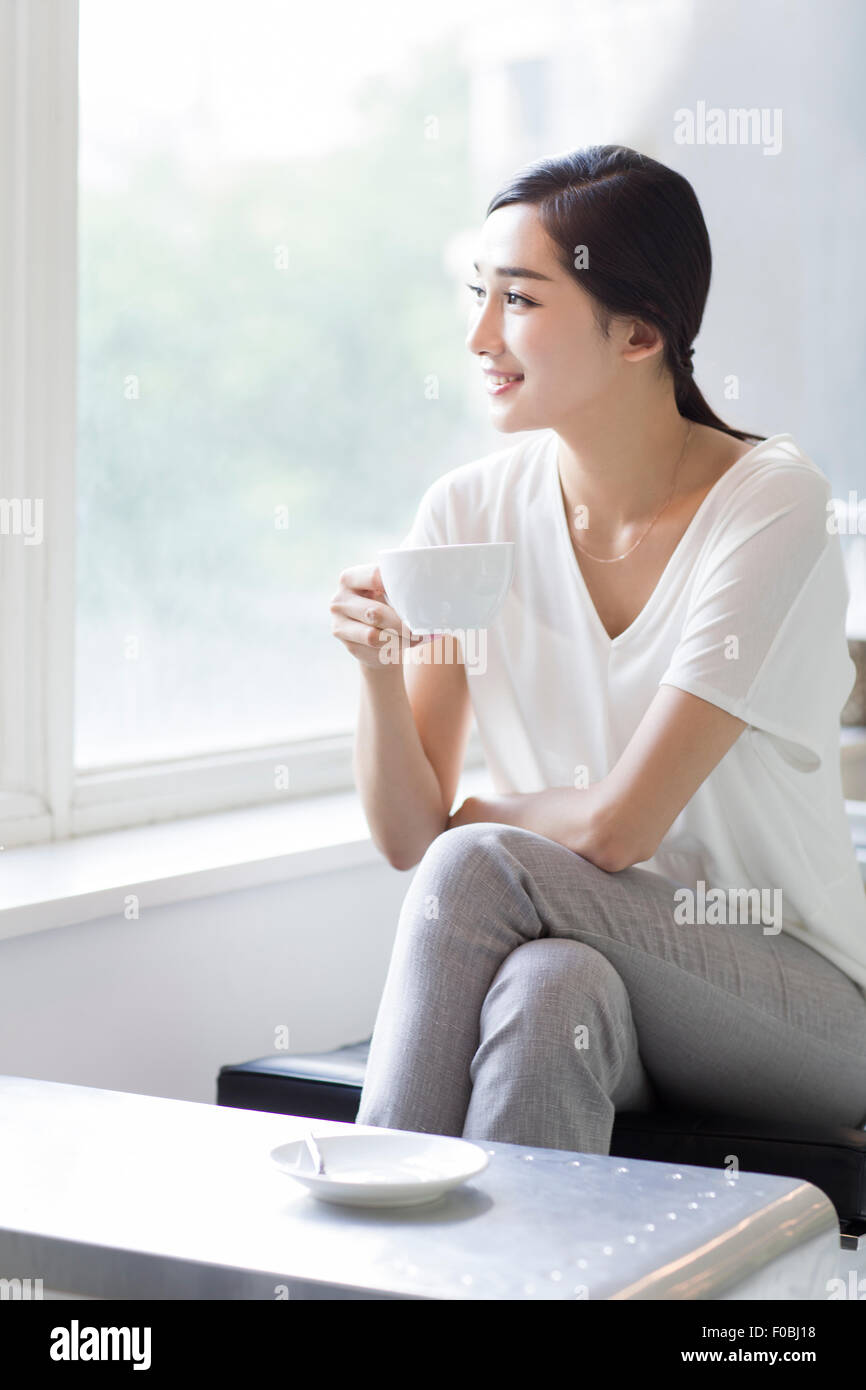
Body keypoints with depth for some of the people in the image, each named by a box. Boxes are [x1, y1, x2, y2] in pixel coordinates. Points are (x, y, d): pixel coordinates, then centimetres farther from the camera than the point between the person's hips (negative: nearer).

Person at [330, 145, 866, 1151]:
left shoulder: (772, 505, -15)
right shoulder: (470, 511, -1)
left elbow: (617, 827, -19)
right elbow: (405, 836, -1)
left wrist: (473, 823, -1)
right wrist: (379, 670, -18)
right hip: (592, 959, 3)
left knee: (476, 867, -28)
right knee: (549, 985, -34)